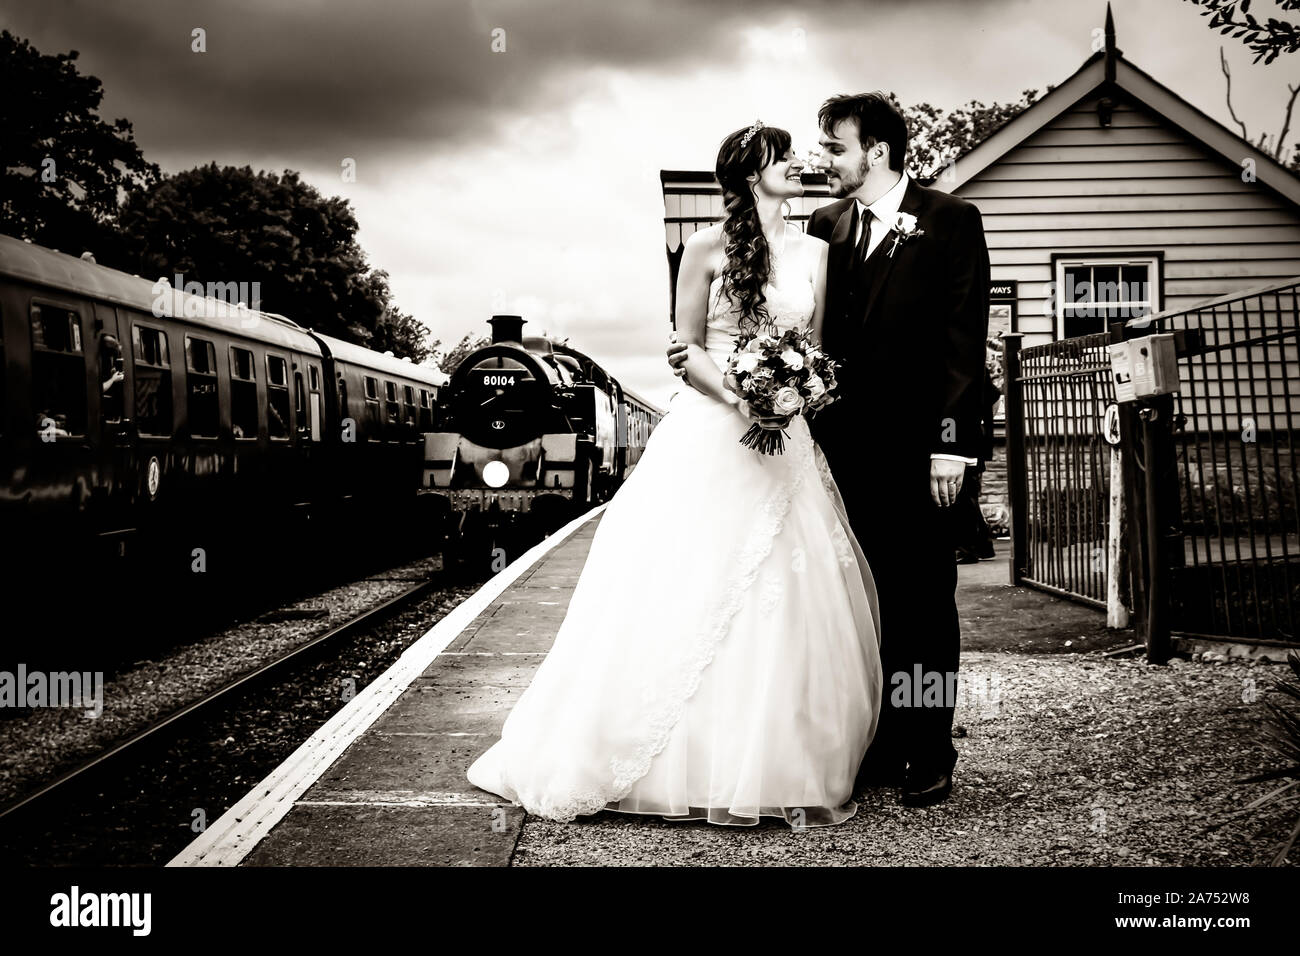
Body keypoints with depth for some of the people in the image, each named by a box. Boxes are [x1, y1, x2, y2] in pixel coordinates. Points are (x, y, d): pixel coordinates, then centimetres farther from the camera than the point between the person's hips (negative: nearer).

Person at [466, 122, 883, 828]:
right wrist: (743, 398, -17)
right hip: (710, 433, -4)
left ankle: (783, 766, 9)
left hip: (785, 444, 4)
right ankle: (698, 769, 10)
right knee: (691, 595, -1)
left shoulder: (813, 251, 11)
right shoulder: (708, 248, 0)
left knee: (790, 602, 1)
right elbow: (688, 350, -1)